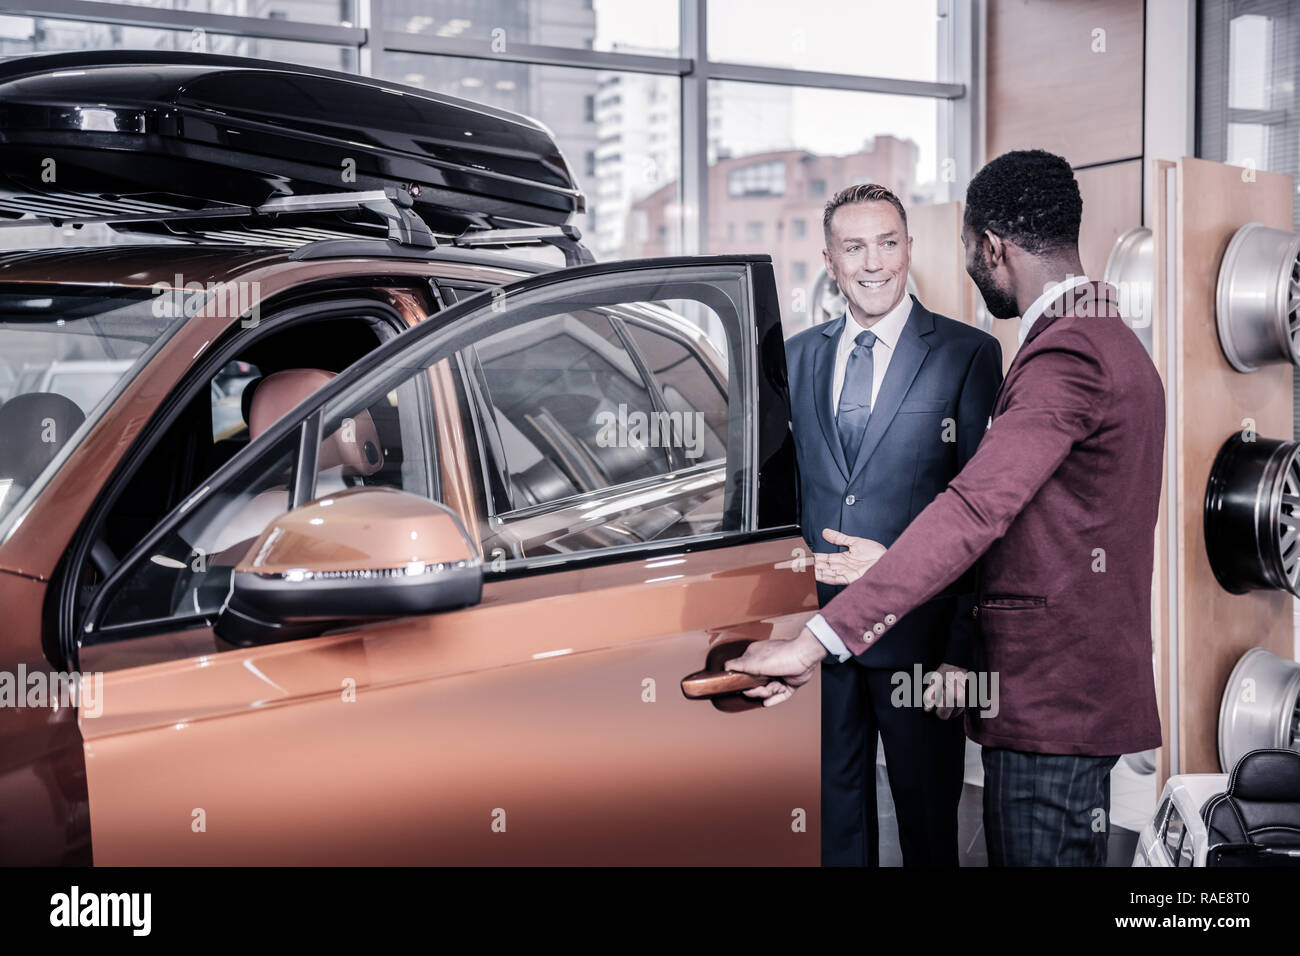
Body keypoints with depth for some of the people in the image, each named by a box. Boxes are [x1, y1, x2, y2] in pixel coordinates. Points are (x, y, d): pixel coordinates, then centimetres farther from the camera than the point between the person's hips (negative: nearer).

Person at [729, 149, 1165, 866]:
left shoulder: (1065, 353, -18)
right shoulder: (1115, 343, 17)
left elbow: (974, 511, -29)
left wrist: (816, 642, -31)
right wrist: (895, 566, 14)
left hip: (1051, 696, -10)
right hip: (1084, 689, 10)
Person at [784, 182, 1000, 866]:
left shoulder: (969, 354, -5)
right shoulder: (796, 356, 9)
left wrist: (962, 647, -13)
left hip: (916, 630, -4)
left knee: (928, 820, 10)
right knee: (835, 811, 16)